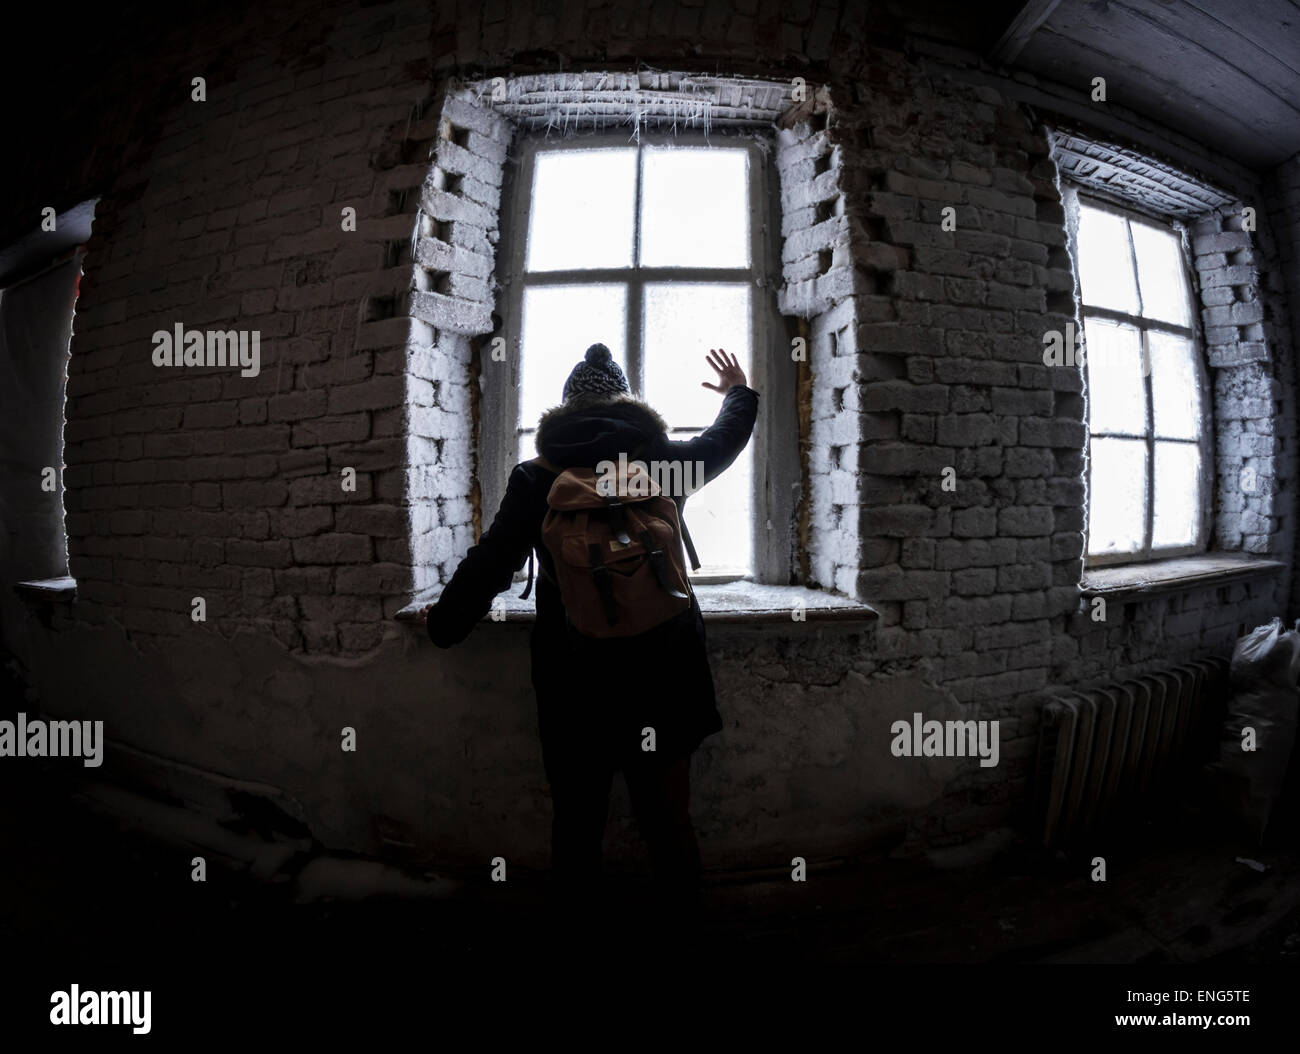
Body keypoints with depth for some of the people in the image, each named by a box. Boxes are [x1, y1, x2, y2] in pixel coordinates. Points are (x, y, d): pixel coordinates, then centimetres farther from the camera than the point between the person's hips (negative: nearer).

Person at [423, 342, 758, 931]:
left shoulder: (536, 479, -2)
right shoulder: (665, 462, 3)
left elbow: (488, 566, 2)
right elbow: (727, 438, 22)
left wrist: (444, 624, 20)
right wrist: (738, 392, 44)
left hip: (572, 684, -1)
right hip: (661, 679, 1)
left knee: (576, 823, 16)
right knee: (668, 823, 13)